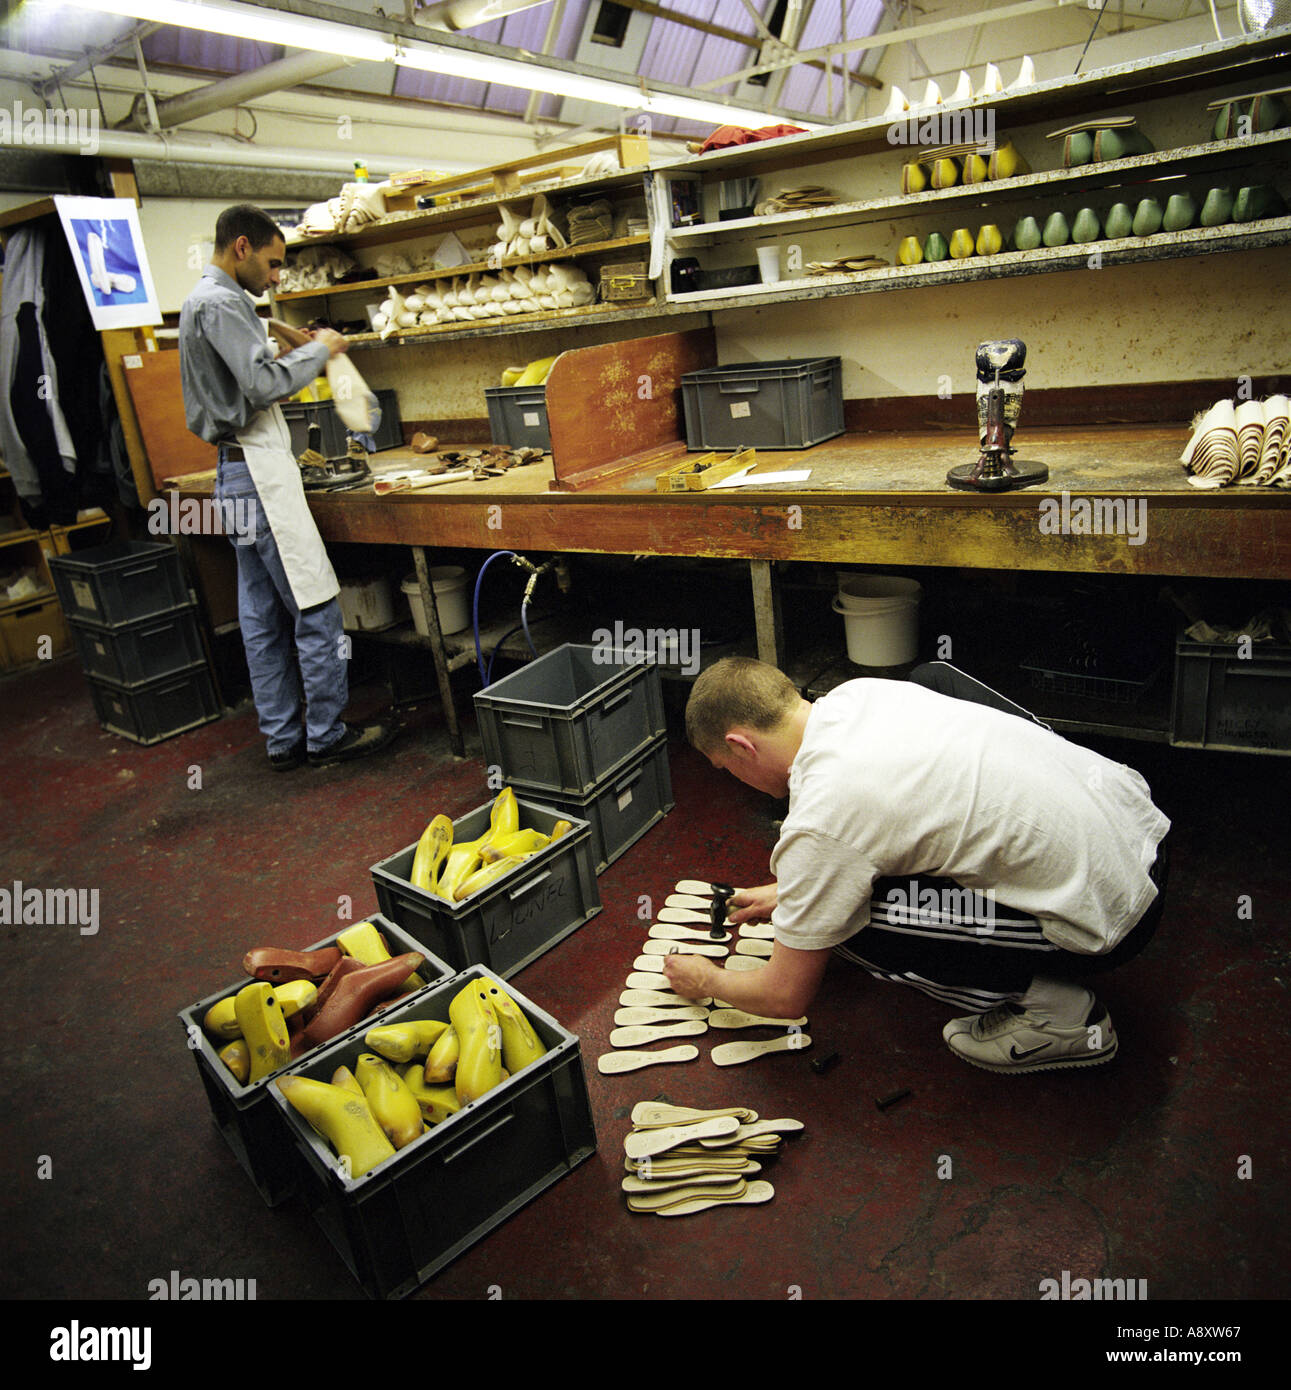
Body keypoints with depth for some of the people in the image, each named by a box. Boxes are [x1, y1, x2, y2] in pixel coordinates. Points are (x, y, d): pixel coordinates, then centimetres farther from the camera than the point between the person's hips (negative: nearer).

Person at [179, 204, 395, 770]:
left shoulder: (204, 302, 20)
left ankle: (283, 739, 17)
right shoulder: (220, 303, -12)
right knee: (316, 606, -6)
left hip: (239, 473, 11)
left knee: (263, 617, 10)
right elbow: (263, 386, -21)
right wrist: (317, 351, -8)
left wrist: (281, 355, 11)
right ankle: (327, 734, 2)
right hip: (259, 472, -11)